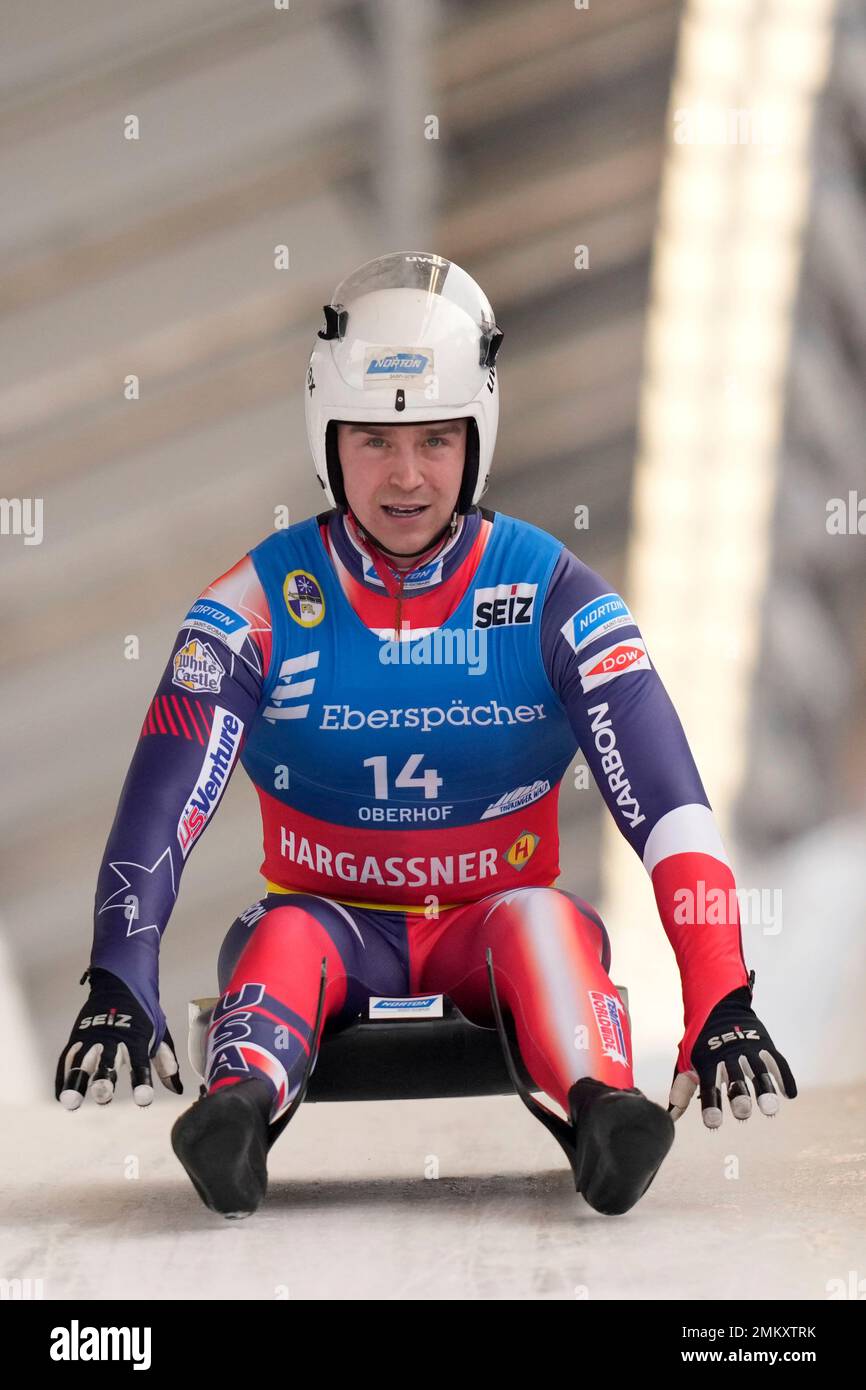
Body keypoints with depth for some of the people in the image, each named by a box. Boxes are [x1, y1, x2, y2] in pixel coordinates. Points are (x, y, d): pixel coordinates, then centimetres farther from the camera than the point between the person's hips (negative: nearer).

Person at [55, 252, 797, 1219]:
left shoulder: (551, 594, -6)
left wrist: (720, 1004, -30)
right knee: (285, 937, -33)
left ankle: (604, 1113, -59)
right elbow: (163, 803, -17)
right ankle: (239, 1108, -61)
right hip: (330, 918, 0)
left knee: (545, 920, -33)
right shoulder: (261, 602, -6)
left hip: (489, 928, 0)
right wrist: (119, 987, -35)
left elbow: (664, 799, -16)